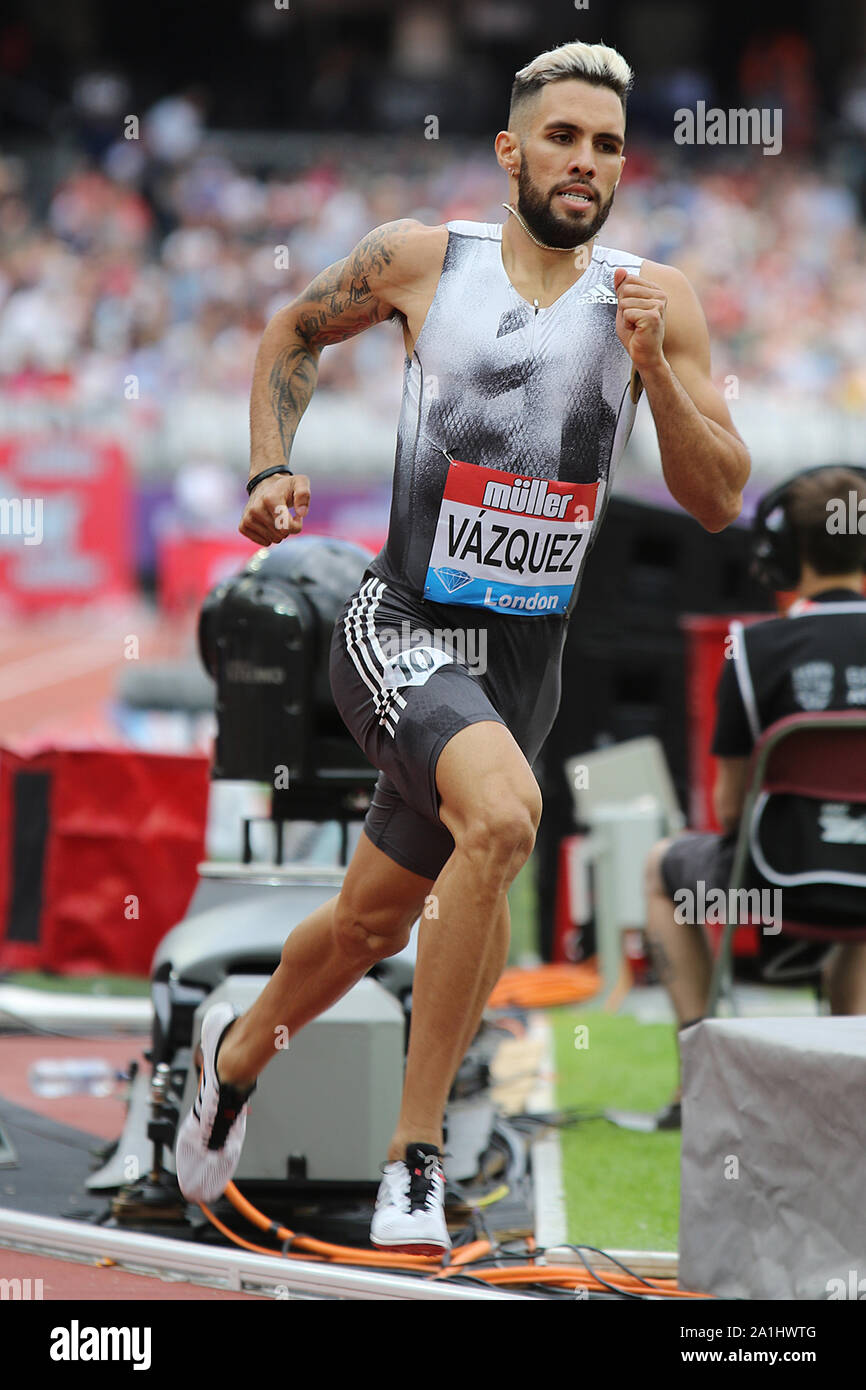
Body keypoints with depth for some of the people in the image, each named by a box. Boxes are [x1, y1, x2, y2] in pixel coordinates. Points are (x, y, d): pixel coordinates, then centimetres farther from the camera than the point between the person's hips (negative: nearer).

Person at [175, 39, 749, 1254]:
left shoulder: (655, 300, -1)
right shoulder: (420, 261, -3)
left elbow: (718, 504, -4)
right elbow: (294, 333, 16)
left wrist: (655, 369, -18)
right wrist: (271, 470, 3)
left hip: (528, 654, 4)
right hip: (401, 632, -4)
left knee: (376, 921, 16)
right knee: (503, 813, -31)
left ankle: (241, 1053, 47)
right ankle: (416, 1154, -22)